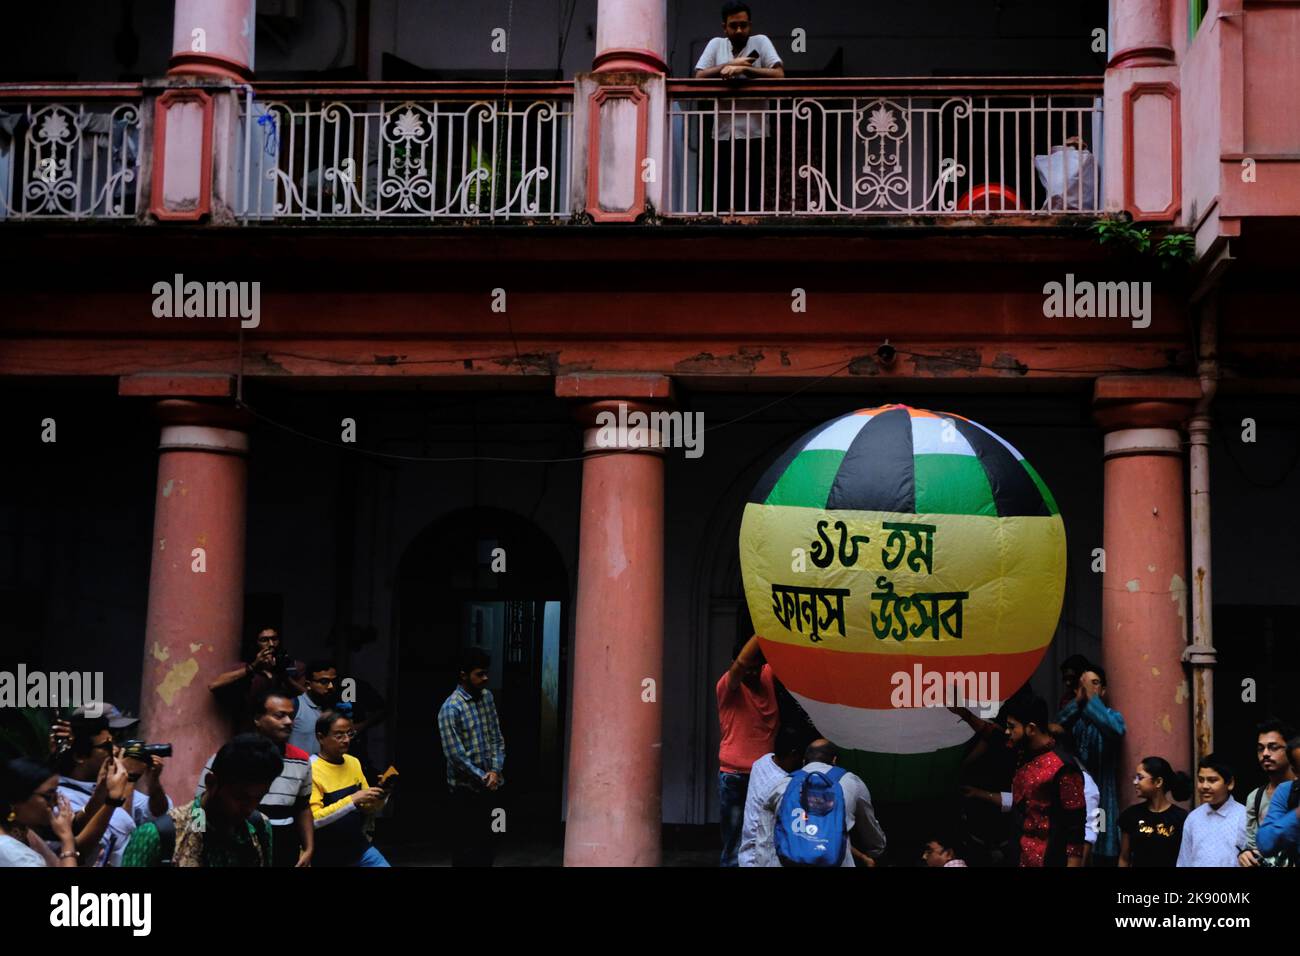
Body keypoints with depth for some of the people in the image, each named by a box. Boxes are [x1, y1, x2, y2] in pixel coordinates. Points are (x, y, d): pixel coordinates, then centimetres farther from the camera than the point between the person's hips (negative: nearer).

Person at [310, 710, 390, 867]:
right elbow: (313, 819, -22)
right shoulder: (311, 770, -14)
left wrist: (381, 796, -9)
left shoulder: (354, 763, 5)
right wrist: (352, 800, -27)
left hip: (359, 848, 6)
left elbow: (370, 808, 12)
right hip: (327, 858, -6)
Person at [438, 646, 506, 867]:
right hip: (467, 789, -6)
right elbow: (455, 754, -18)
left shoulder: (487, 697, 7)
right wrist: (482, 778, -12)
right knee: (466, 848, -1)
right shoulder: (451, 708, -15)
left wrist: (495, 770, -7)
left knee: (487, 844, 12)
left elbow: (497, 737, 7)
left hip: (490, 786, 6)